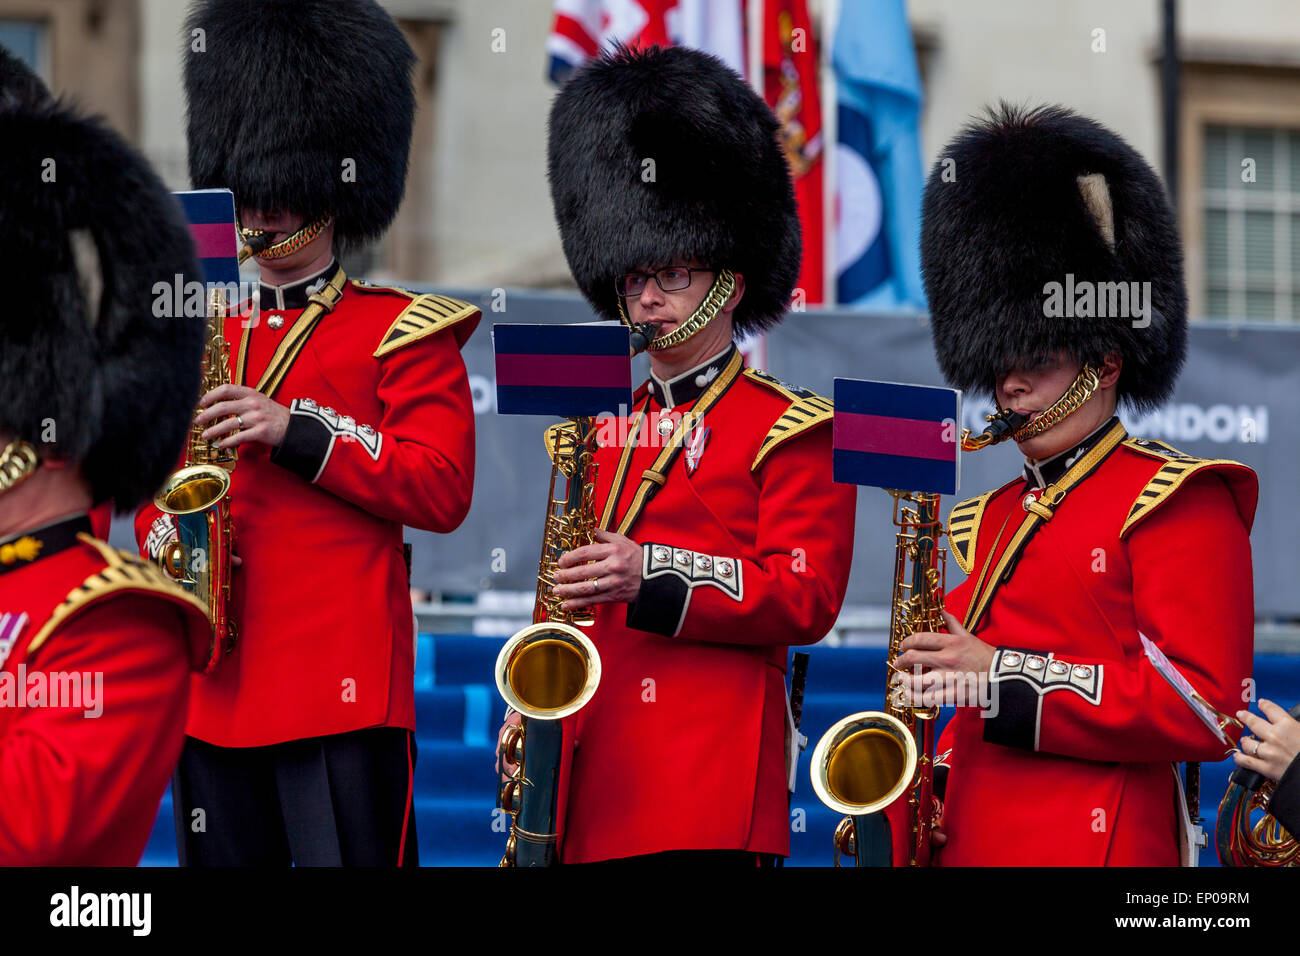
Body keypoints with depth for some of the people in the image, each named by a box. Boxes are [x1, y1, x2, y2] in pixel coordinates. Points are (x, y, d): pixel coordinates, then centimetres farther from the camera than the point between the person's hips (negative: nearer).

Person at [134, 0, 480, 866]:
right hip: (210, 688, 6)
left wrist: (295, 431, -15)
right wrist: (161, 535, 1)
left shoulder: (406, 335, 3)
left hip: (342, 686, -5)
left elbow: (442, 489, -8)